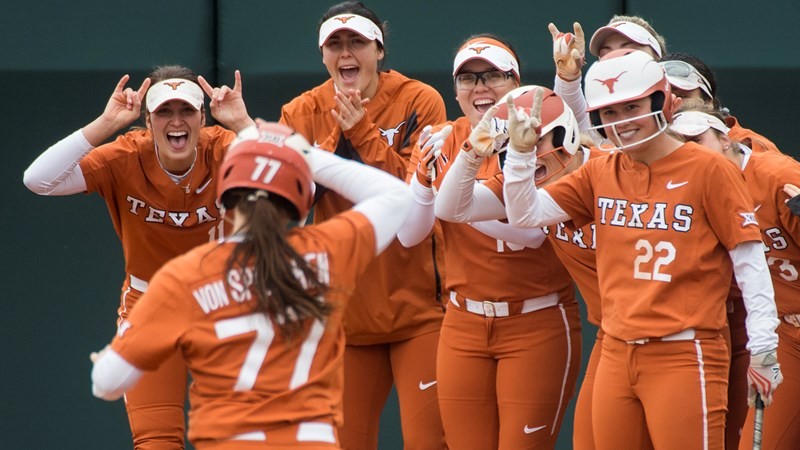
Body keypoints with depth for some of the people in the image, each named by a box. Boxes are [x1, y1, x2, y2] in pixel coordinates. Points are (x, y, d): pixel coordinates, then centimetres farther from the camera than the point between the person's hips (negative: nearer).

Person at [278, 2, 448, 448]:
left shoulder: (419, 102, -6)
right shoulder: (303, 113, 2)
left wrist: (364, 132, -20)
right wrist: (339, 136, -19)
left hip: (417, 306, -3)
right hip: (347, 309, 3)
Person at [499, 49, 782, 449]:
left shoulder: (708, 170, -6)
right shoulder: (600, 174, 10)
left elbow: (750, 264, -6)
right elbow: (526, 214, 8)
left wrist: (762, 349, -9)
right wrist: (521, 153, -7)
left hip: (685, 356, -6)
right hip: (616, 356, 6)